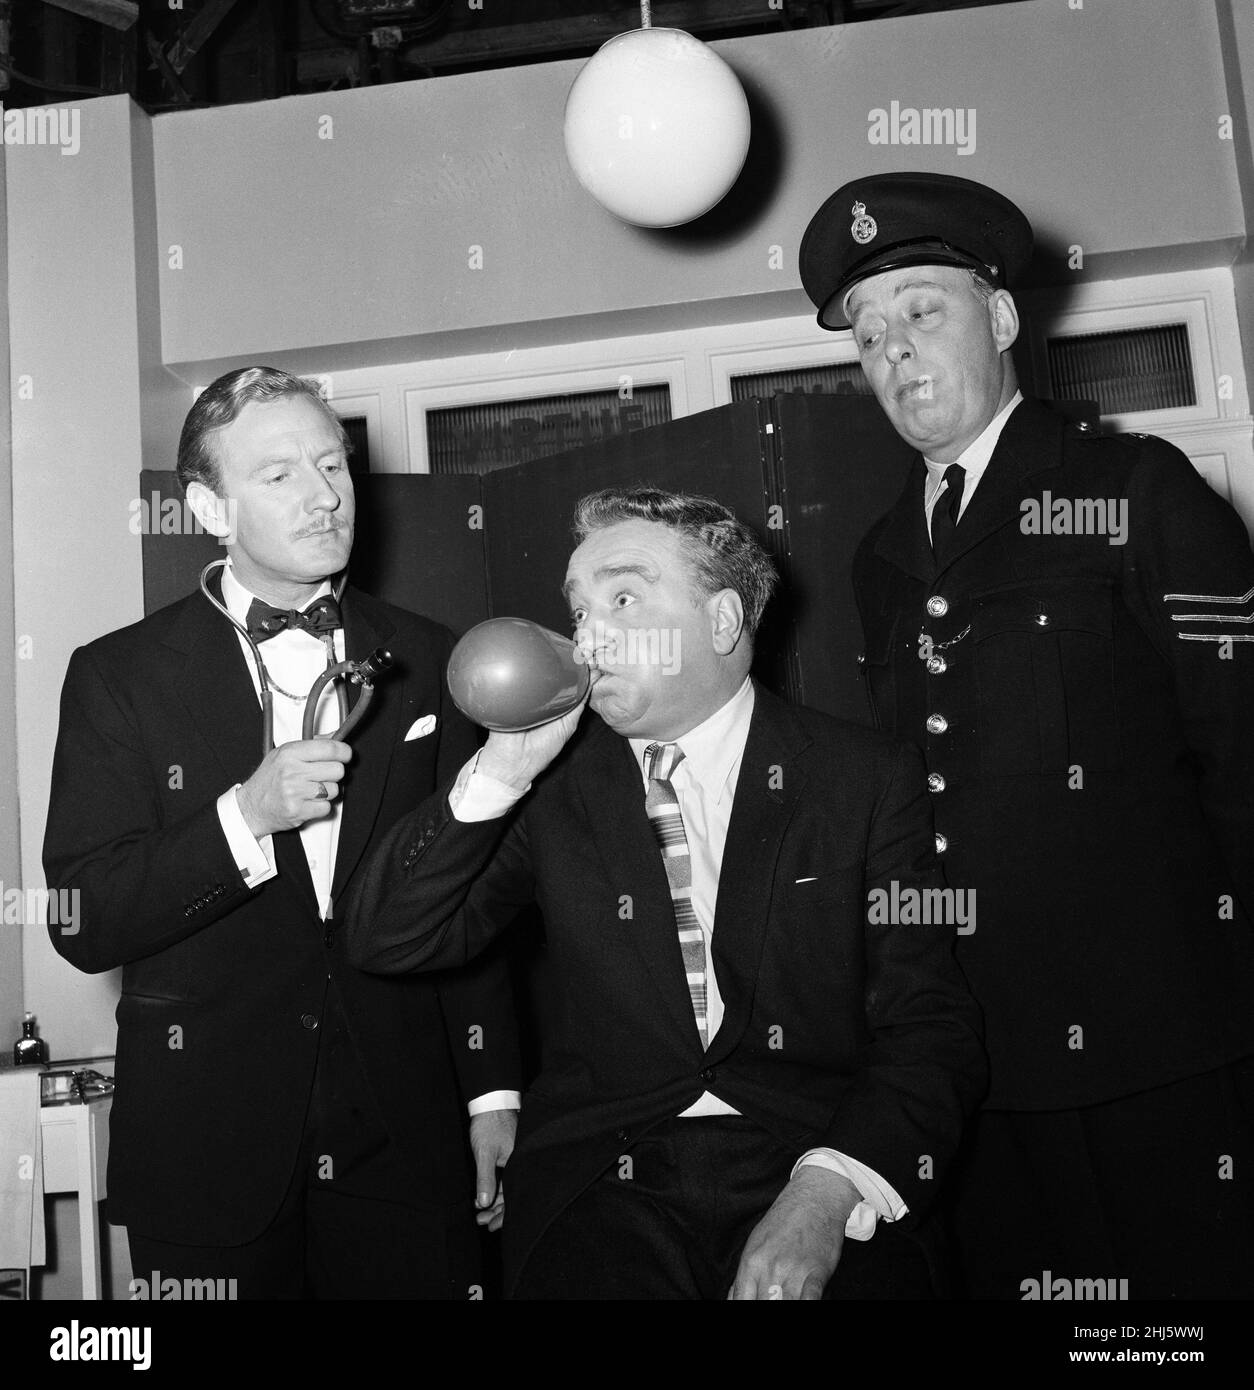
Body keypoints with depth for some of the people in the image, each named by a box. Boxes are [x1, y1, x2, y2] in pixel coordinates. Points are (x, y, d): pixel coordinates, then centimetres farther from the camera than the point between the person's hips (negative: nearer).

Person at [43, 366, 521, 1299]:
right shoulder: (119, 677, -3)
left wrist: (494, 1089, 6)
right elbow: (84, 924, -8)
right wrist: (245, 815, -21)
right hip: (207, 1152, -1)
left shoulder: (426, 662, 4)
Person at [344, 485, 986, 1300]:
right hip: (603, 1182, 1)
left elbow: (932, 1031, -1)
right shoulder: (559, 787, 10)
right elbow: (386, 945, 4)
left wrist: (827, 1193, -18)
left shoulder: (868, 780, 4)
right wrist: (502, 768, -7)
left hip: (812, 1164, -1)